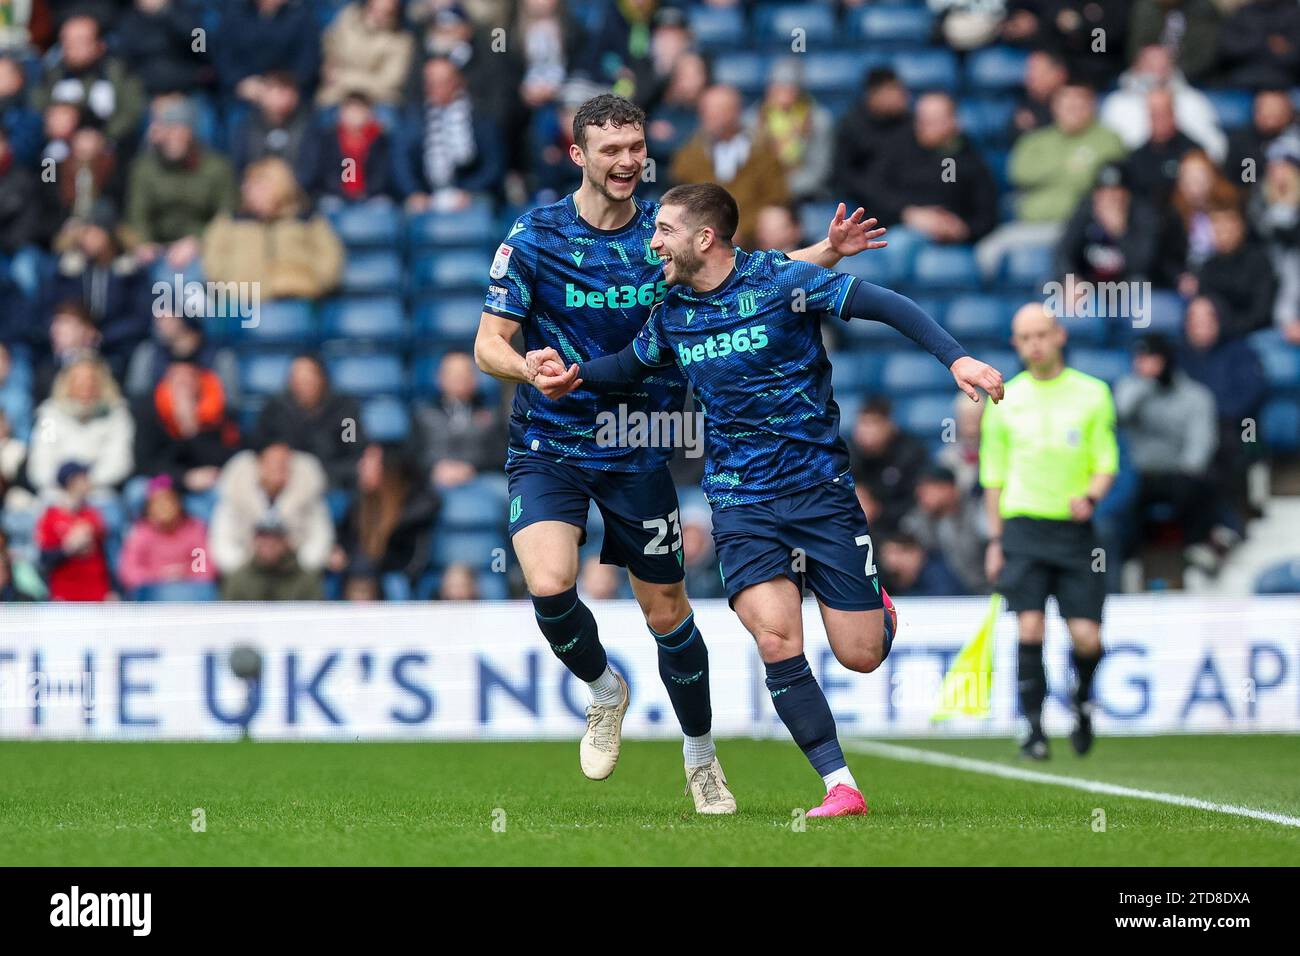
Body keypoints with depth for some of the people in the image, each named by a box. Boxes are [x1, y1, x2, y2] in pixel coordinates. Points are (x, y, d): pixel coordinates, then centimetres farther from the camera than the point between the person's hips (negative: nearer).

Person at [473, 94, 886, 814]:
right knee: (549, 585, -24)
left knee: (666, 611, 7)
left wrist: (828, 251, -3)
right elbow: (488, 344, -8)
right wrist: (531, 366, -32)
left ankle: (700, 755, 28)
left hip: (638, 454, 2)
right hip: (548, 448, -2)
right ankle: (603, 690, 8)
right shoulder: (534, 237, -8)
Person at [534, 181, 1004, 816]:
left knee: (859, 656, -2)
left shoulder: (778, 280, -10)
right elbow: (631, 365, 26)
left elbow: (885, 306, -11)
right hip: (741, 498, 3)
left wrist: (955, 358, -22)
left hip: (820, 486, -3)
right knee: (777, 644, -18)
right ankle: (840, 785, -10)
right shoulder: (672, 315, 6)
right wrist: (574, 375, 6)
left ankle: (878, 611, 35)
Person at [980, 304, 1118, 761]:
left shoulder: (1092, 393, 5)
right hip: (1023, 525, 0)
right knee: (1030, 627, -15)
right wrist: (995, 540, 9)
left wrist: (1090, 496, -15)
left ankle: (1082, 698, 26)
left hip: (1074, 528, 0)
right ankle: (1033, 727, -5)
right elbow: (993, 476, 13)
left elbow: (1107, 463, 5)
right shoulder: (1005, 400, 8)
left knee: (1086, 637, -5)